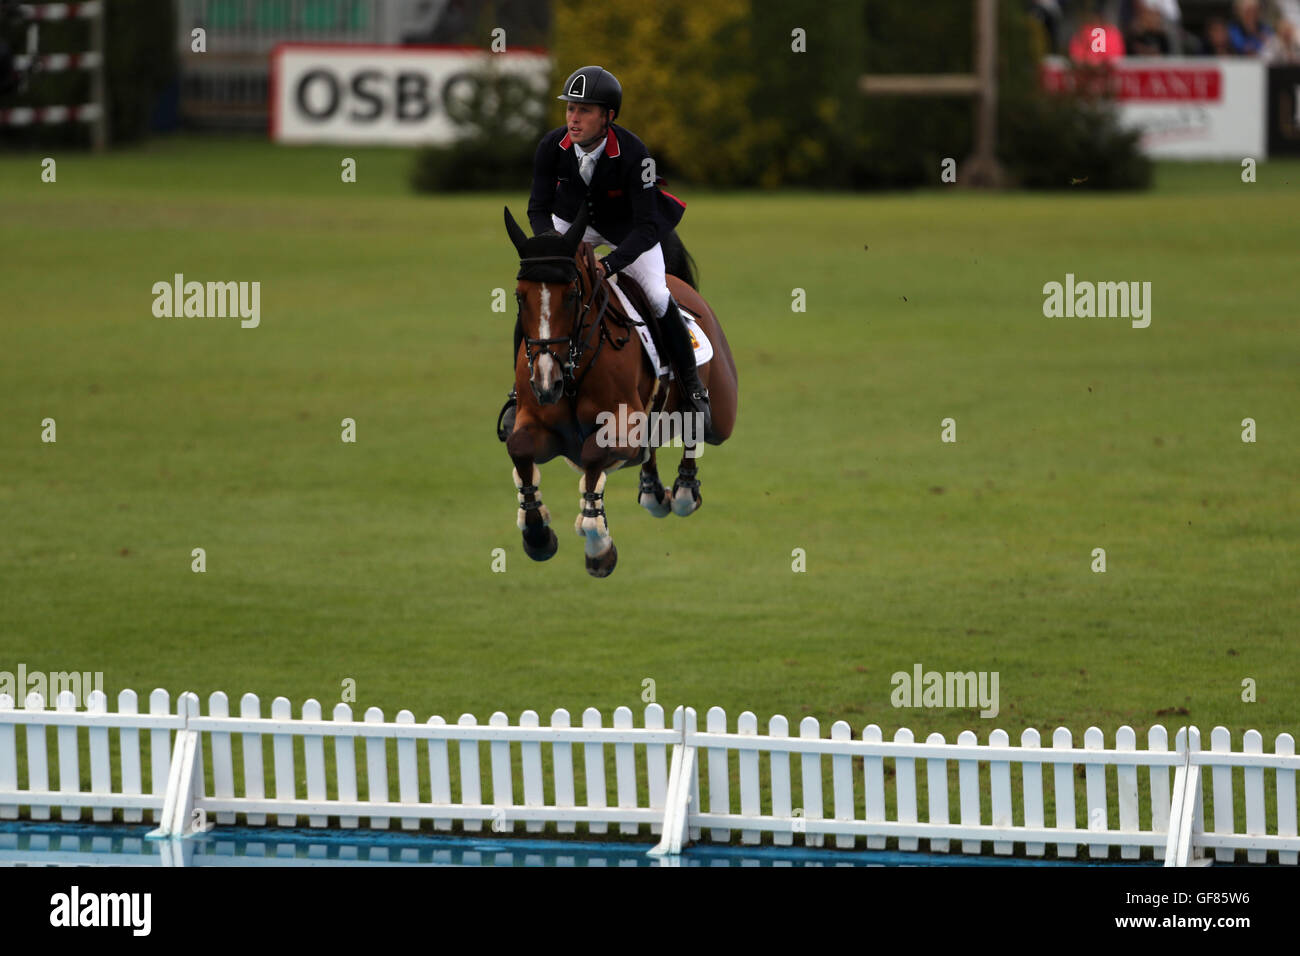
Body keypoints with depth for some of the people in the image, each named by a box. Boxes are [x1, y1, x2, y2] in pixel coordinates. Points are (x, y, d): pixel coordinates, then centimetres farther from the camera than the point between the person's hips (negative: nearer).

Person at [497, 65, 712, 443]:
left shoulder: (633, 154, -35)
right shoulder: (552, 146, -25)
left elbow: (646, 227, -34)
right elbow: (539, 209, -15)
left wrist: (609, 265, -48)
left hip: (627, 226, -3)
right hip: (572, 221, 3)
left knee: (658, 298, -19)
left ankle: (693, 392, 2)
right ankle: (520, 391, 3)